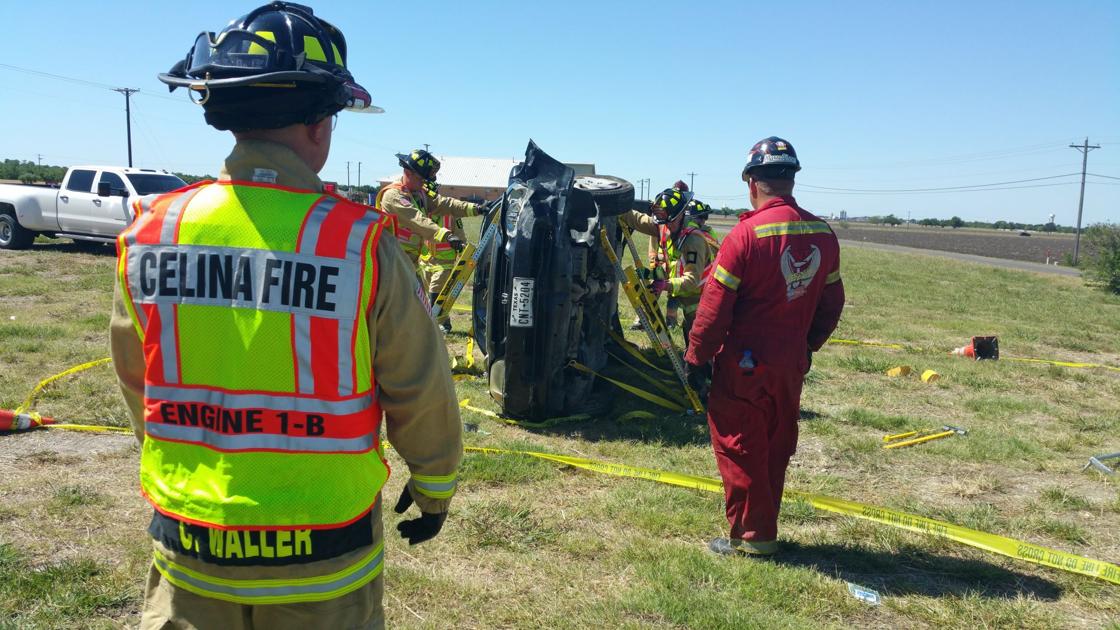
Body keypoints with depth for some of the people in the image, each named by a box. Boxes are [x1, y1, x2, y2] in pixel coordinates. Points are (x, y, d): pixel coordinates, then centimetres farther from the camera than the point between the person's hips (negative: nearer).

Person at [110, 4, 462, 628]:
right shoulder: (361, 243, -19)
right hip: (322, 556, -2)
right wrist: (435, 487, 9)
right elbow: (421, 392, -10)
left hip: (188, 548, 3)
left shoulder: (149, 234, -8)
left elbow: (138, 383, 7)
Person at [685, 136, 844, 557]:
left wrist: (697, 357, -6)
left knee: (738, 448, 7)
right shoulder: (823, 234, 2)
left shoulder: (748, 232, -18)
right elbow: (832, 304, 9)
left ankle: (751, 536, 15)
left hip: (744, 365, -6)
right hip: (792, 364, 7)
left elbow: (716, 306, -16)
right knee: (775, 448, 17)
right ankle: (764, 529, 30)